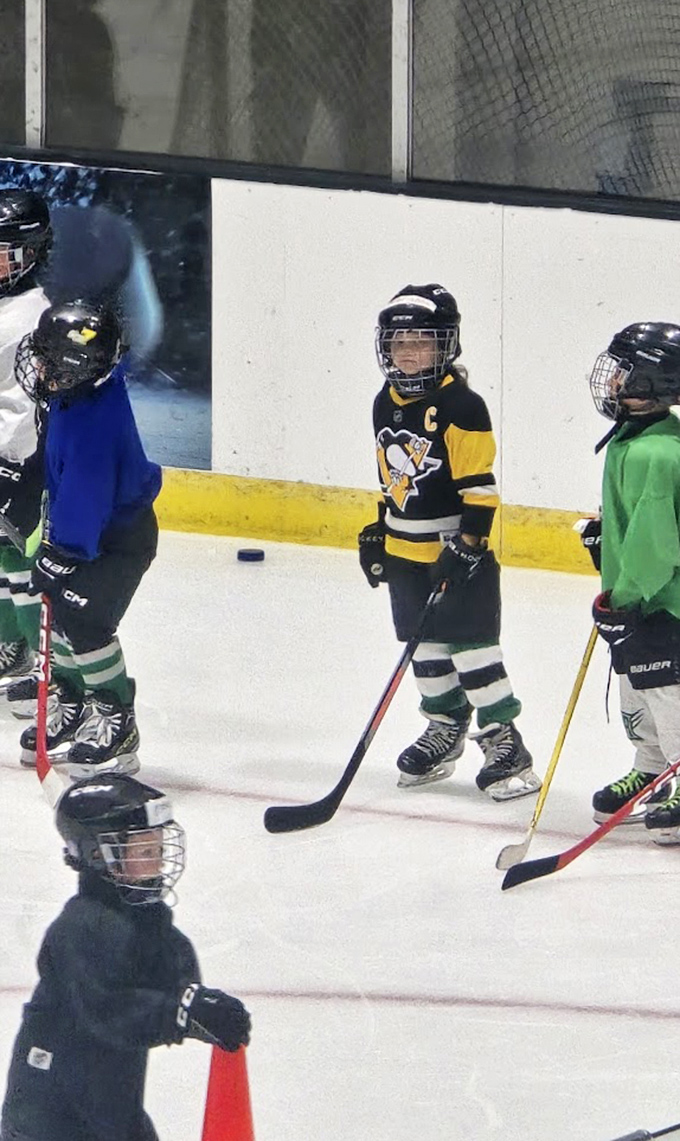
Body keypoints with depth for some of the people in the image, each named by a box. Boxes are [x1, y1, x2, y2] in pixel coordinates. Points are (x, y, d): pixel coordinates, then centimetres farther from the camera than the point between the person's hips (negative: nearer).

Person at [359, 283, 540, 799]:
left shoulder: (461, 406, -15)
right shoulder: (387, 404, 9)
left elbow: (479, 483, -17)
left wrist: (470, 541, -22)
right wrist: (378, 532, 19)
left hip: (458, 549, -8)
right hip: (406, 549, 8)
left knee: (472, 645, -8)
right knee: (426, 643, 14)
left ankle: (504, 742, -4)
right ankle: (446, 728, 28)